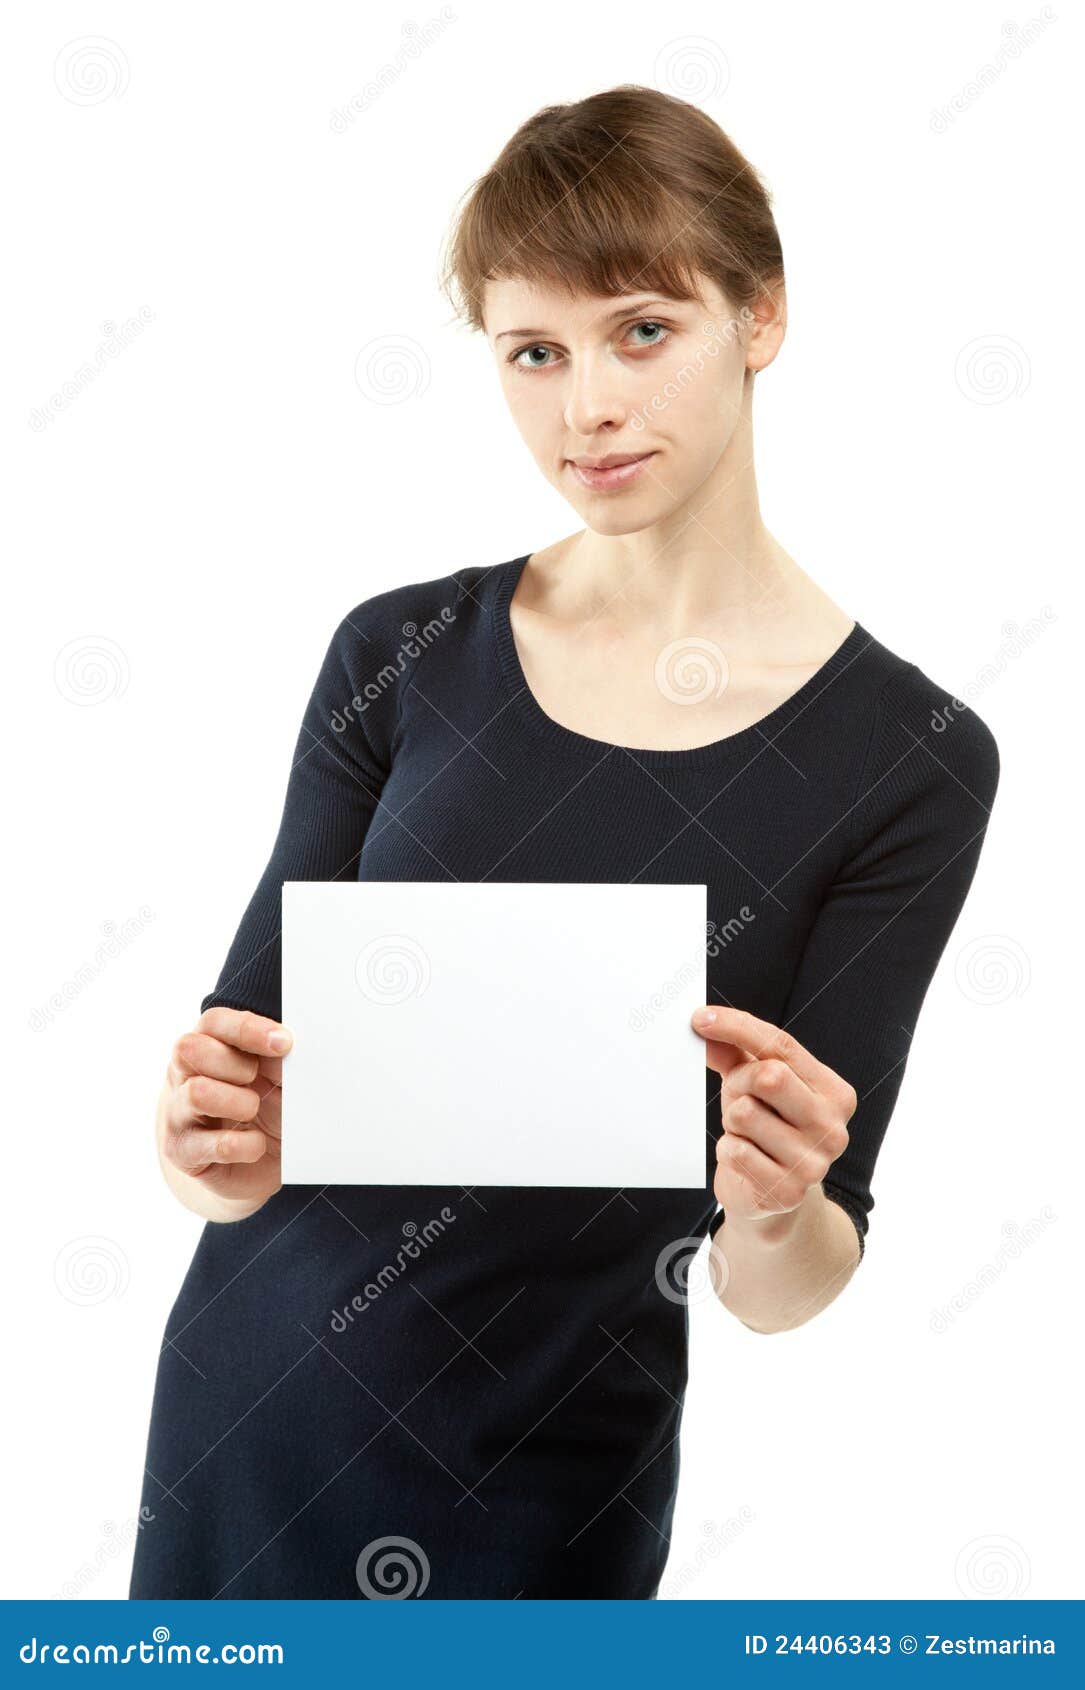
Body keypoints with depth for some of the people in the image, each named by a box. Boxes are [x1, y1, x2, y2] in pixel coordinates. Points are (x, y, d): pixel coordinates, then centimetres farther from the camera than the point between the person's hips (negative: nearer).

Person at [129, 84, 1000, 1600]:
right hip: (250, 1392, 3)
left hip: (549, 1473, -2)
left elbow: (778, 1297, -10)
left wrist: (783, 1213, -32)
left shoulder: (910, 757, -11)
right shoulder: (402, 655, -5)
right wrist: (221, 1153, -26)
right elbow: (252, 1029, -4)